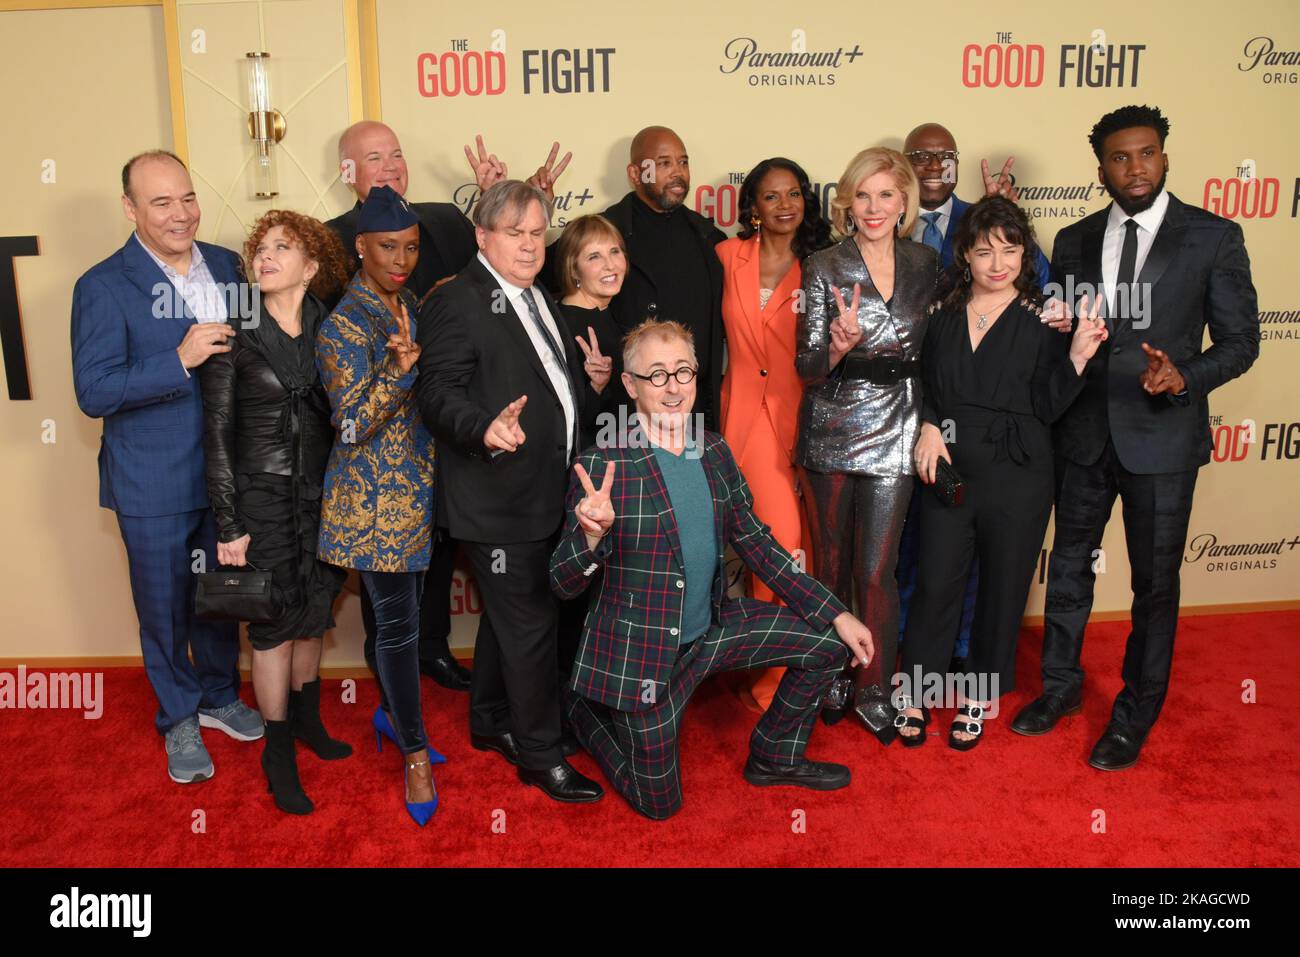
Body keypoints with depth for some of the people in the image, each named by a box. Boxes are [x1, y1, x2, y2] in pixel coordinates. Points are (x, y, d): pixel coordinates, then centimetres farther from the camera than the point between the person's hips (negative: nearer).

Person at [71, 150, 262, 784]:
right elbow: (94, 393, -16)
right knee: (164, 606, 12)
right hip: (154, 486, -4)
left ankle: (218, 697, 43)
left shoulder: (228, 267, 2)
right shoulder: (103, 287, -12)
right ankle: (179, 720, 34)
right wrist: (180, 359, -26)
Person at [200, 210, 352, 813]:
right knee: (275, 623, 4)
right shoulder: (234, 335, -7)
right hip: (261, 497, -3)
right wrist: (228, 526, -8)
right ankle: (278, 750, 21)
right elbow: (217, 435, -6)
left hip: (321, 493, 3)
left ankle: (306, 716, 38)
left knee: (313, 612, 15)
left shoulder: (327, 329, 2)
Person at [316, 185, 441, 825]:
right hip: (375, 496, -7)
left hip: (417, 489, 7)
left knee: (407, 608, 17)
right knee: (397, 621, 0)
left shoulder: (410, 305, 8)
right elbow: (353, 425, -20)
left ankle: (391, 713, 37)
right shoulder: (346, 324, -15)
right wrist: (402, 365, -31)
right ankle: (413, 751, 14)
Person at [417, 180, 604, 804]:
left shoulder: (541, 302, 16)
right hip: (496, 500, -9)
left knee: (508, 615, 21)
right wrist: (486, 428, -38)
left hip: (542, 494, 9)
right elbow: (439, 394, -21)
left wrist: (592, 387, 7)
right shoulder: (457, 302, -13)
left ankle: (492, 723, 38)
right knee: (529, 624, -2)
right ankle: (539, 752, 13)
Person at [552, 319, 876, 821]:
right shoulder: (604, 466, -20)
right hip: (641, 655, -5)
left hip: (710, 628, 6)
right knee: (659, 803, 8)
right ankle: (585, 707, 33)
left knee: (828, 641, 5)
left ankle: (773, 758, 26)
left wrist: (836, 615, 2)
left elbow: (754, 542, 6)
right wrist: (592, 532, -41)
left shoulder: (714, 451, -2)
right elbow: (563, 583, -17)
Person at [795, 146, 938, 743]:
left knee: (877, 571, 1)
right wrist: (840, 345, -28)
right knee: (831, 566, 10)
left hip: (894, 432, 1)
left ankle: (874, 691, 19)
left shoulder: (925, 265, 4)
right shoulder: (823, 269, -5)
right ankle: (832, 678, 29)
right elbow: (807, 368, -10)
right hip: (830, 432, -1)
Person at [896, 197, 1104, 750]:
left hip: (1017, 476, -1)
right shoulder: (944, 314, 4)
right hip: (947, 469, 2)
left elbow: (1046, 408, -6)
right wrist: (928, 427, -5)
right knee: (936, 583, 6)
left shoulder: (1042, 319, -3)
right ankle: (914, 692, 23)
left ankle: (977, 697, 29)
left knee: (1003, 587, 10)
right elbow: (923, 386, 13)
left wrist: (1077, 356, -19)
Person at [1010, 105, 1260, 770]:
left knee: (1155, 583, 8)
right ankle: (1060, 686, 35)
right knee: (1069, 567, 15)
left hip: (1162, 437, -3)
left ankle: (1136, 715, 26)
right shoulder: (1074, 241, 6)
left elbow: (1240, 339, -3)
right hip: (1082, 434, 3)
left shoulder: (1214, 237, -3)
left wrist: (1185, 377, -21)